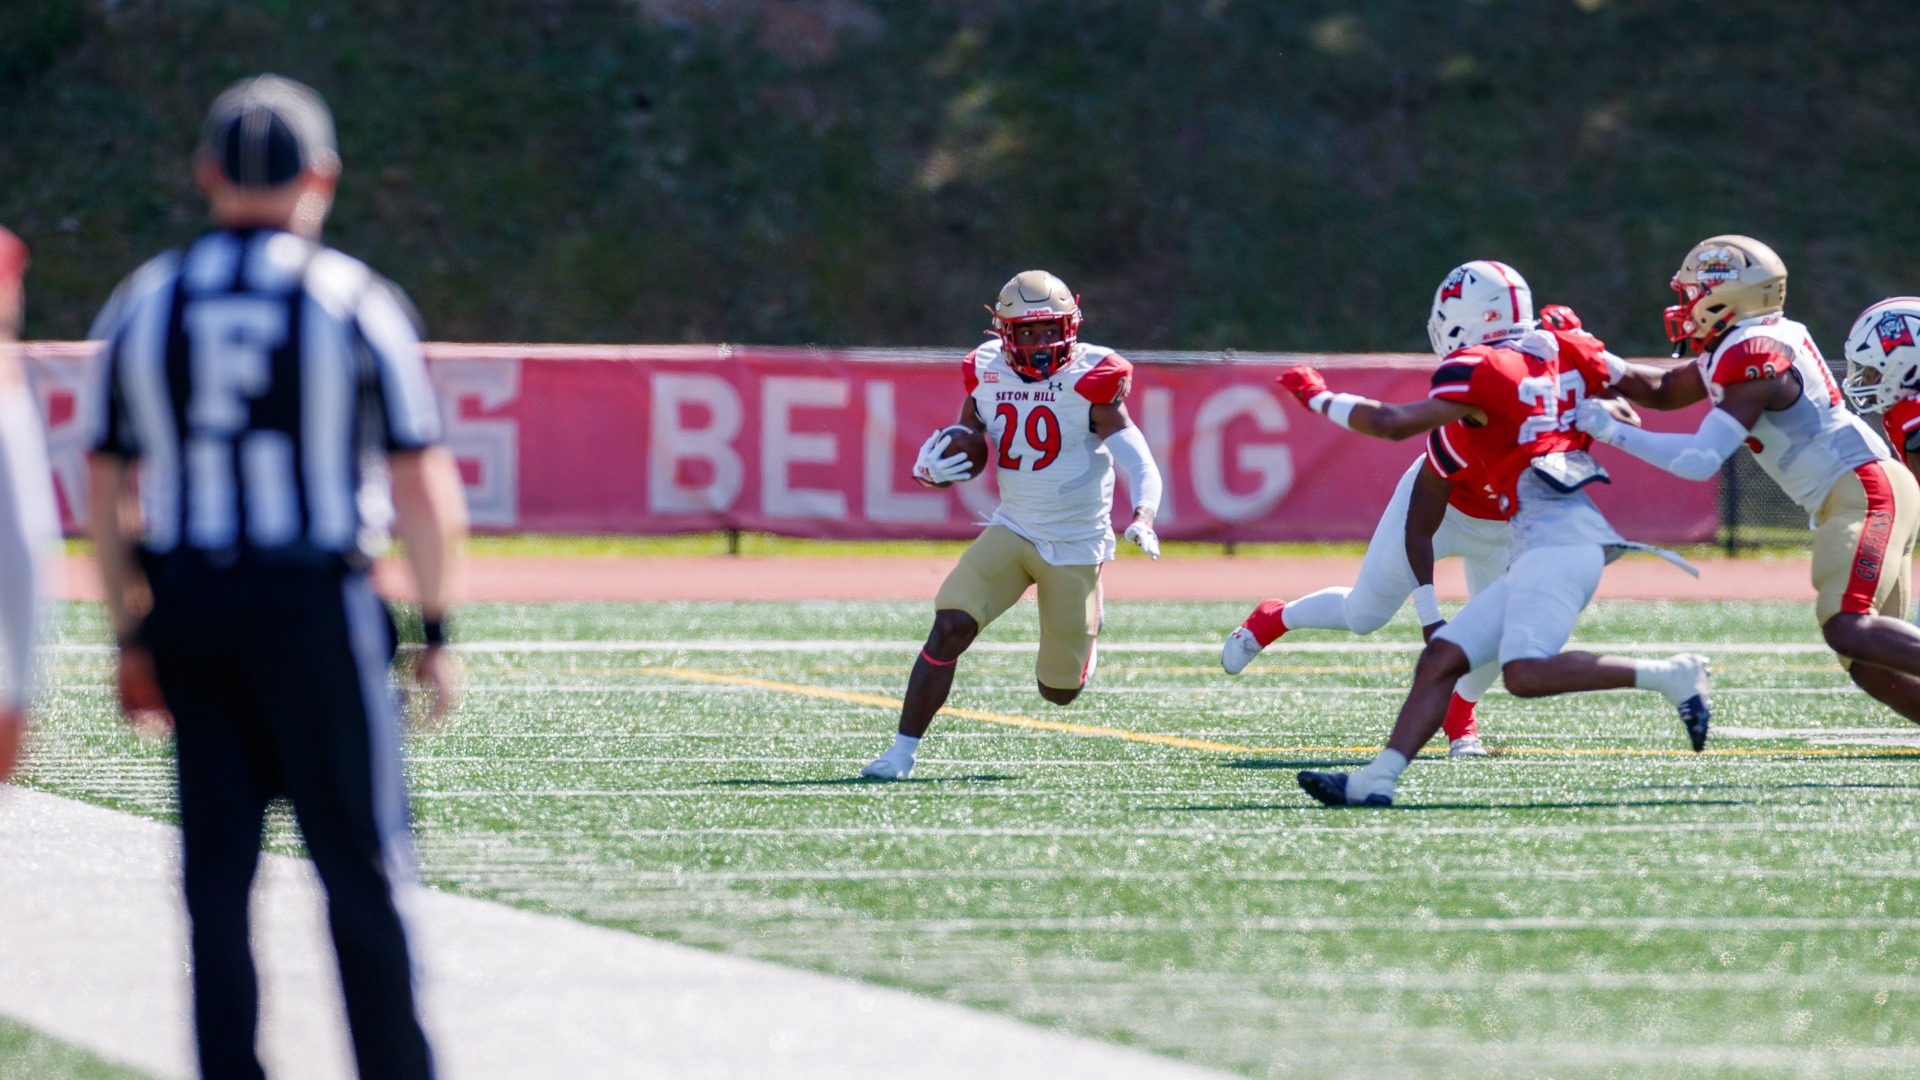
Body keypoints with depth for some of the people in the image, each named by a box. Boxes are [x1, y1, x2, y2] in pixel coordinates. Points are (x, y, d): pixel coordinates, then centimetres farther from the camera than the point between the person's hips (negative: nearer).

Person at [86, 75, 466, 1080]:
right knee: (362, 863, 3)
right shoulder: (354, 300, -4)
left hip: (184, 604, 3)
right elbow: (424, 486, -6)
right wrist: (436, 629, 2)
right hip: (313, 604, -3)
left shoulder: (144, 303, 6)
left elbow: (107, 492, 9)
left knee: (216, 865, 7)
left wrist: (131, 636, 16)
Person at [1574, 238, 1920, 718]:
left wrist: (1615, 434, -13)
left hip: (1863, 489, -10)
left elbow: (1702, 460, -20)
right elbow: (1664, 391, 25)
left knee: (1849, 631, -25)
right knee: (1867, 664, 5)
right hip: (1863, 491, 10)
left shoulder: (1751, 358, -16)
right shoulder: (1741, 345, 13)